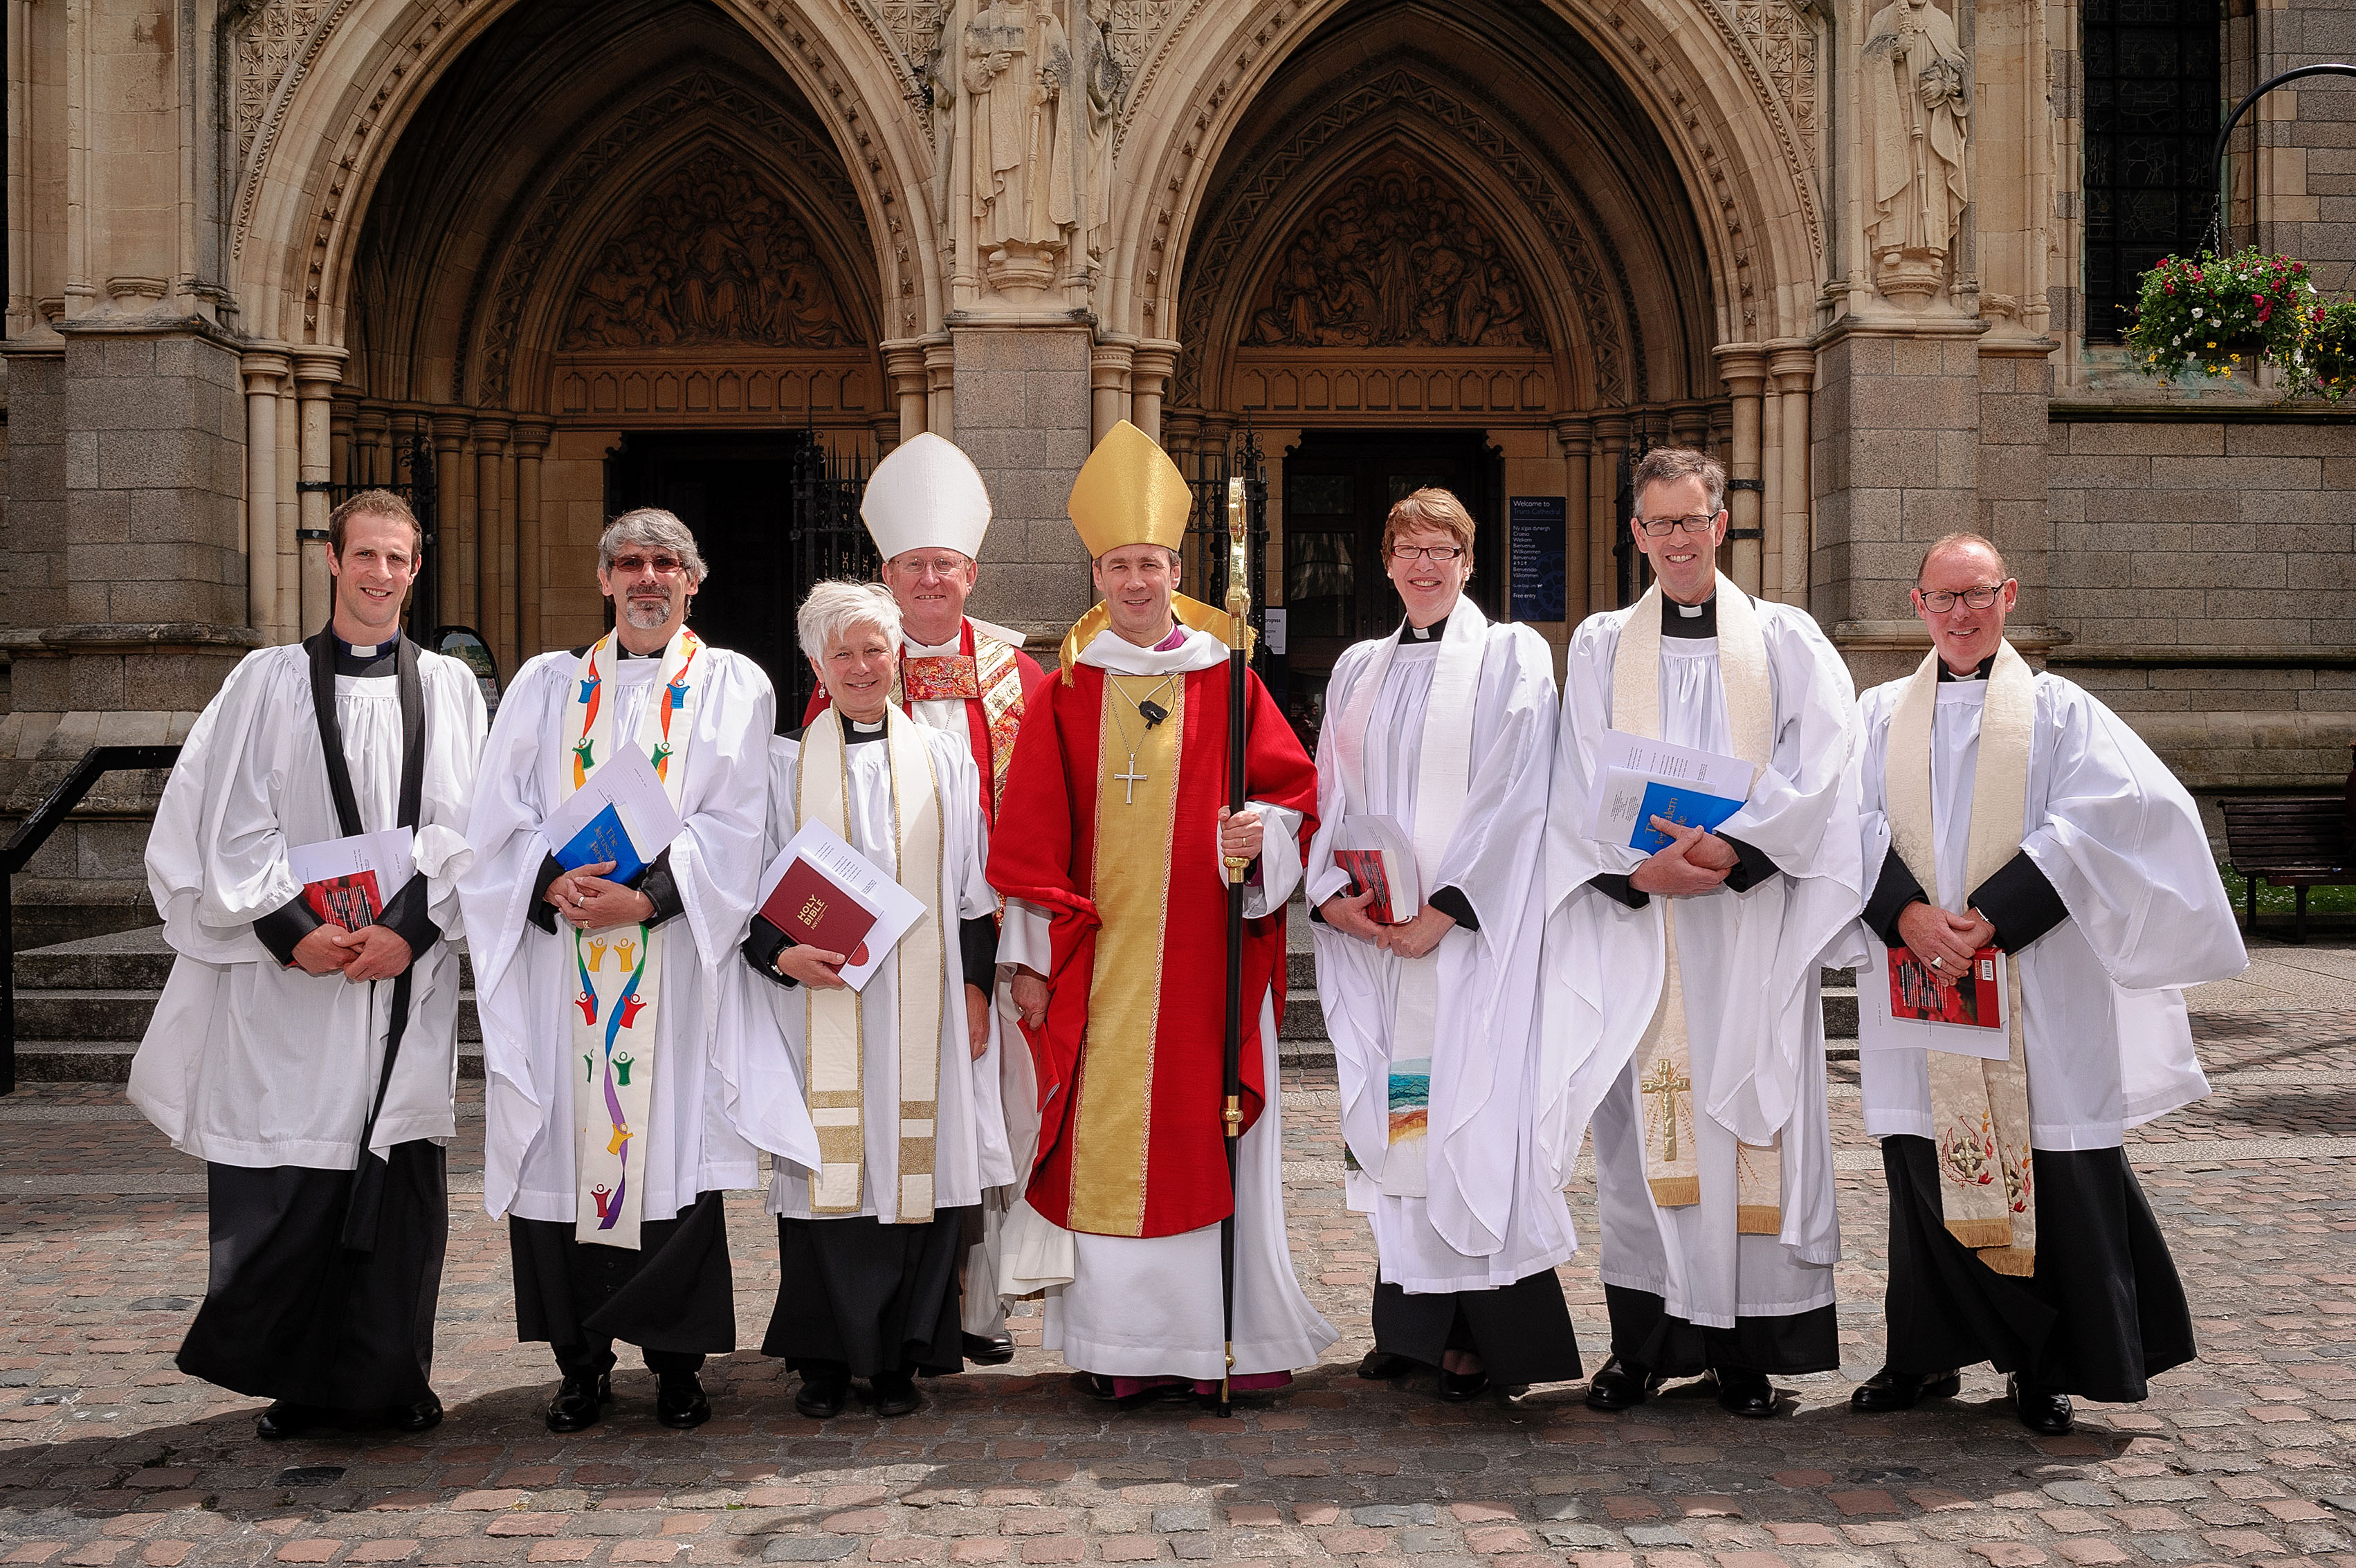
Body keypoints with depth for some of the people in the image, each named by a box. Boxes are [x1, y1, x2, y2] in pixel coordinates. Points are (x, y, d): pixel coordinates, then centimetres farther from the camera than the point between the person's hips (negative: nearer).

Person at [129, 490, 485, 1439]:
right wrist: (292, 930, -12)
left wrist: (409, 926, -12)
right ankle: (301, 1384, 13)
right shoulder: (268, 682, 6)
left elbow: (462, 827, 2)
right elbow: (233, 827, 0)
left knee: (400, 1180, 2)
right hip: (286, 973, -1)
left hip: (409, 971, 1)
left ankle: (385, 1380, 14)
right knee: (283, 1189, -1)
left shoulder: (447, 687, 9)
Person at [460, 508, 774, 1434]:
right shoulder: (547, 685, 15)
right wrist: (553, 884, -14)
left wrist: (646, 898, -16)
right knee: (561, 1144, 0)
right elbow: (500, 820, 6)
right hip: (560, 959, 2)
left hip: (676, 960, -2)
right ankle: (581, 1361, 11)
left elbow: (734, 829, -3)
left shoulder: (732, 686, 9)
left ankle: (677, 1360, 9)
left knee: (673, 1145, -3)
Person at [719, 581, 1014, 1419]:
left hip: (919, 1003, 1)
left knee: (917, 1162, 0)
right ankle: (826, 1357, 9)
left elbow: (974, 893, 11)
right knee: (828, 1168, -2)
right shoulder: (786, 766, 7)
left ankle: (898, 1356, 11)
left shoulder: (944, 760, 11)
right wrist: (783, 954, -11)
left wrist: (976, 991, 4)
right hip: (820, 1004, -1)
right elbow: (748, 890, 6)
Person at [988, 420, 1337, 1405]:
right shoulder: (1065, 693, 7)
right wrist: (1032, 954, 0)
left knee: (1208, 1132, 0)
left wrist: (1261, 835, -15)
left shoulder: (1226, 681, 5)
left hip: (1204, 953, 0)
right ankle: (1123, 1346, 8)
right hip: (1095, 961, 1)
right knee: (1103, 1140, 0)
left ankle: (1221, 1336, 9)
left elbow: (1295, 791, 6)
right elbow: (1031, 832, 5)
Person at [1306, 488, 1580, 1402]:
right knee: (1396, 1118, 5)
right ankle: (1413, 1320, 12)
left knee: (1467, 1112, -7)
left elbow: (1511, 794, -8)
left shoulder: (1511, 657, 2)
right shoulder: (1359, 670, 17)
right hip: (1369, 932, 5)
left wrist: (1443, 907, -15)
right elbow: (1329, 794, 13)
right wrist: (1331, 893, -5)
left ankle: (1481, 1333, -2)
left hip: (1469, 926, -4)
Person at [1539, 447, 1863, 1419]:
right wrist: (1640, 865, -14)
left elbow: (1818, 768, -3)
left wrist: (1734, 848, -17)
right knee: (1640, 1117, 0)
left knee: (1748, 1114, -2)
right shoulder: (1601, 646, 12)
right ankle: (1641, 1344, 8)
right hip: (1634, 909, 1)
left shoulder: (1786, 640, 10)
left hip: (1752, 918, 0)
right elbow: (1581, 784, 3)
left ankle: (1747, 1350, 5)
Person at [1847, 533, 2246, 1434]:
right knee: (1926, 1166, 5)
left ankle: (2045, 1367, 11)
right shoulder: (1881, 715, 12)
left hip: (2035, 981, -2)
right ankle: (1932, 1354, 18)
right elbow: (1854, 822, -1)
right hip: (1918, 980, 2)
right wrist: (1908, 913, -17)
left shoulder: (2058, 710, 6)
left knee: (2050, 1170, -1)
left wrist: (1993, 917, -17)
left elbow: (2092, 824, -7)